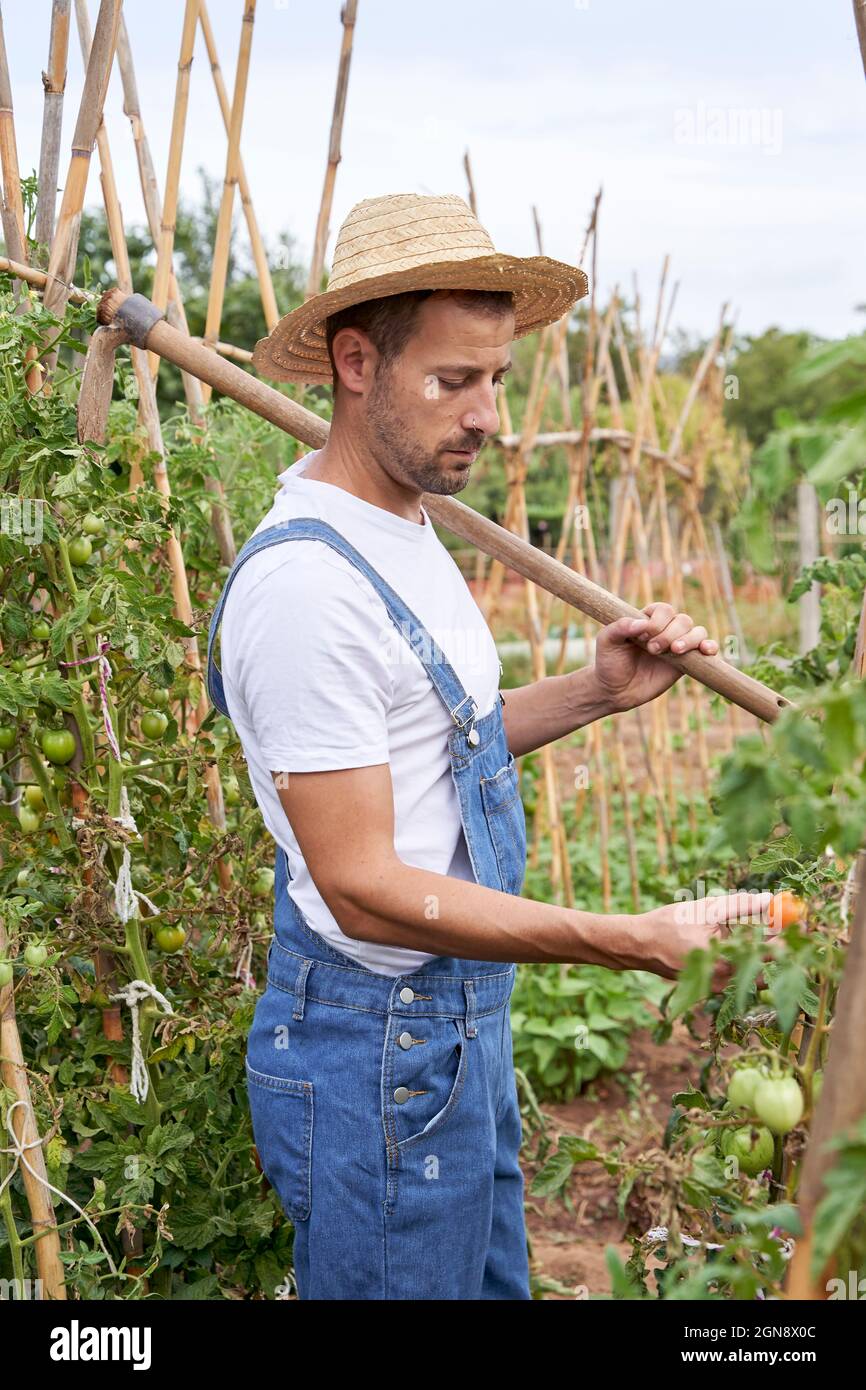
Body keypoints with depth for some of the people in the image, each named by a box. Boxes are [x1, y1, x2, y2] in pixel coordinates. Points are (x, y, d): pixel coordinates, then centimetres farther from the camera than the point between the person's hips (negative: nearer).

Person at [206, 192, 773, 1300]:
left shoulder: (406, 533, 8)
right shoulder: (304, 580, -25)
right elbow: (364, 888, -26)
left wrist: (598, 692, 1)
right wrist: (628, 940, -29)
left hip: (462, 1017, 9)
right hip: (375, 1052, -9)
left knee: (491, 1279, 23)